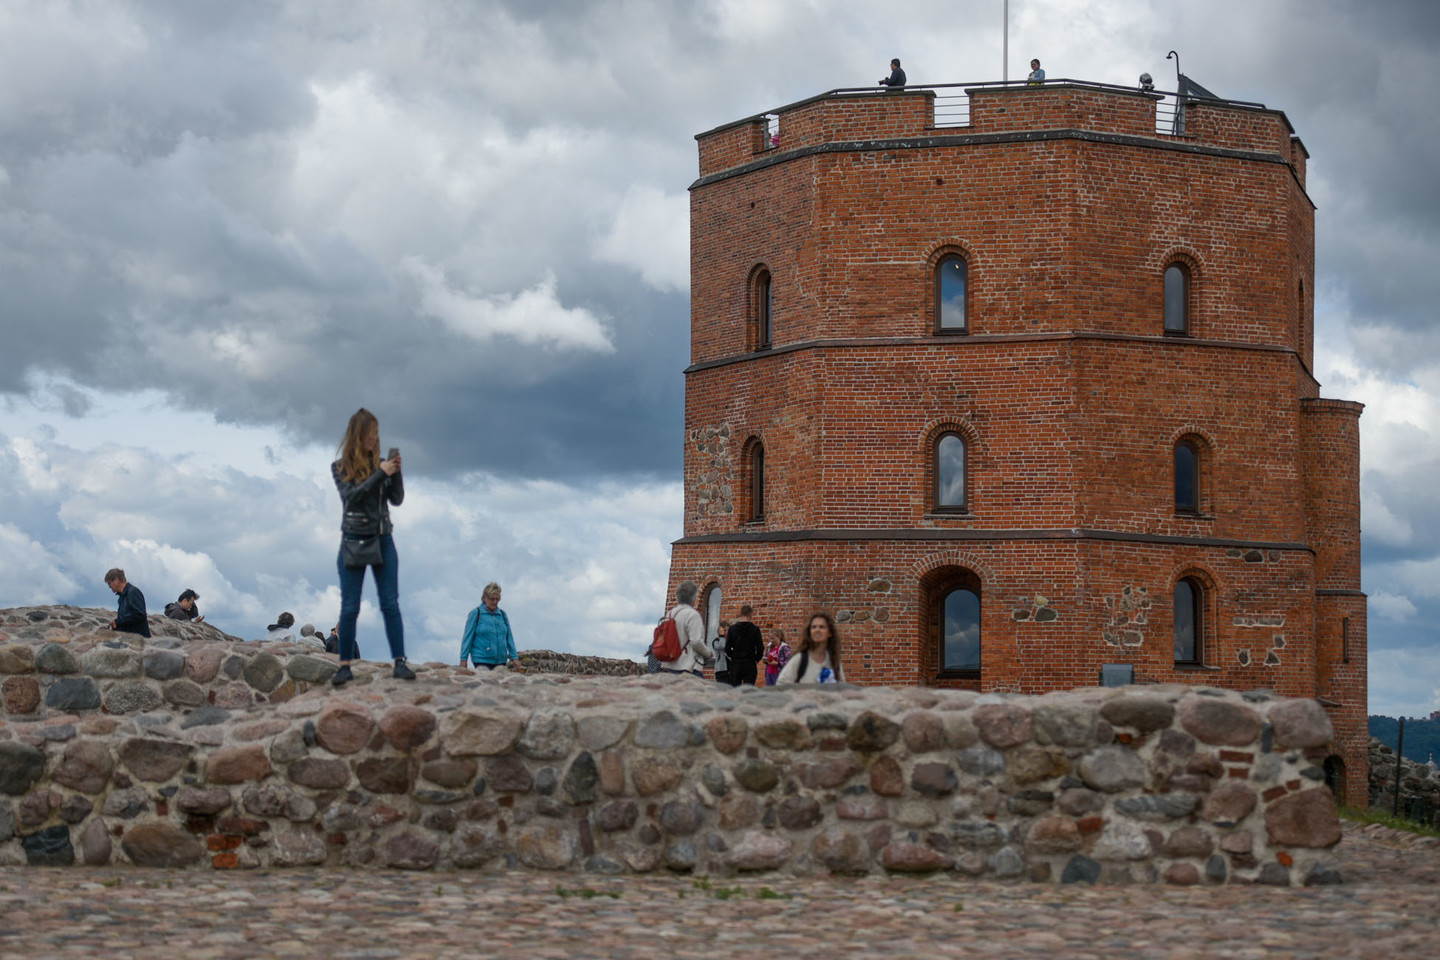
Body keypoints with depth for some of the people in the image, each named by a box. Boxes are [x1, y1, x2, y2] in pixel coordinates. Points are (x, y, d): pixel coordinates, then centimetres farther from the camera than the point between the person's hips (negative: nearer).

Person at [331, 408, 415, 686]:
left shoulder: (381, 464, 6)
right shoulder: (340, 467, 1)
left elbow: (397, 499, 3)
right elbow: (351, 495, -14)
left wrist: (396, 472, -11)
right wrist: (380, 474, -19)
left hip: (382, 541, 2)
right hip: (353, 541, -1)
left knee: (390, 604, -3)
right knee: (350, 608, 1)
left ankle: (399, 663, -6)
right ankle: (345, 665, 6)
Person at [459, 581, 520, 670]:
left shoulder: (502, 614, 12)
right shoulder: (476, 613, 0)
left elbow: (509, 637, 15)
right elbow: (468, 637, 0)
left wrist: (514, 657, 9)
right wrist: (463, 659, -4)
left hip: (501, 660, 5)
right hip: (482, 660, -5)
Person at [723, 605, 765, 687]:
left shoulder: (732, 629, 0)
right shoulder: (755, 629, -4)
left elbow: (727, 648, -1)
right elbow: (760, 648, -6)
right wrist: (757, 659, 11)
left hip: (735, 665, 1)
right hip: (750, 665, -1)